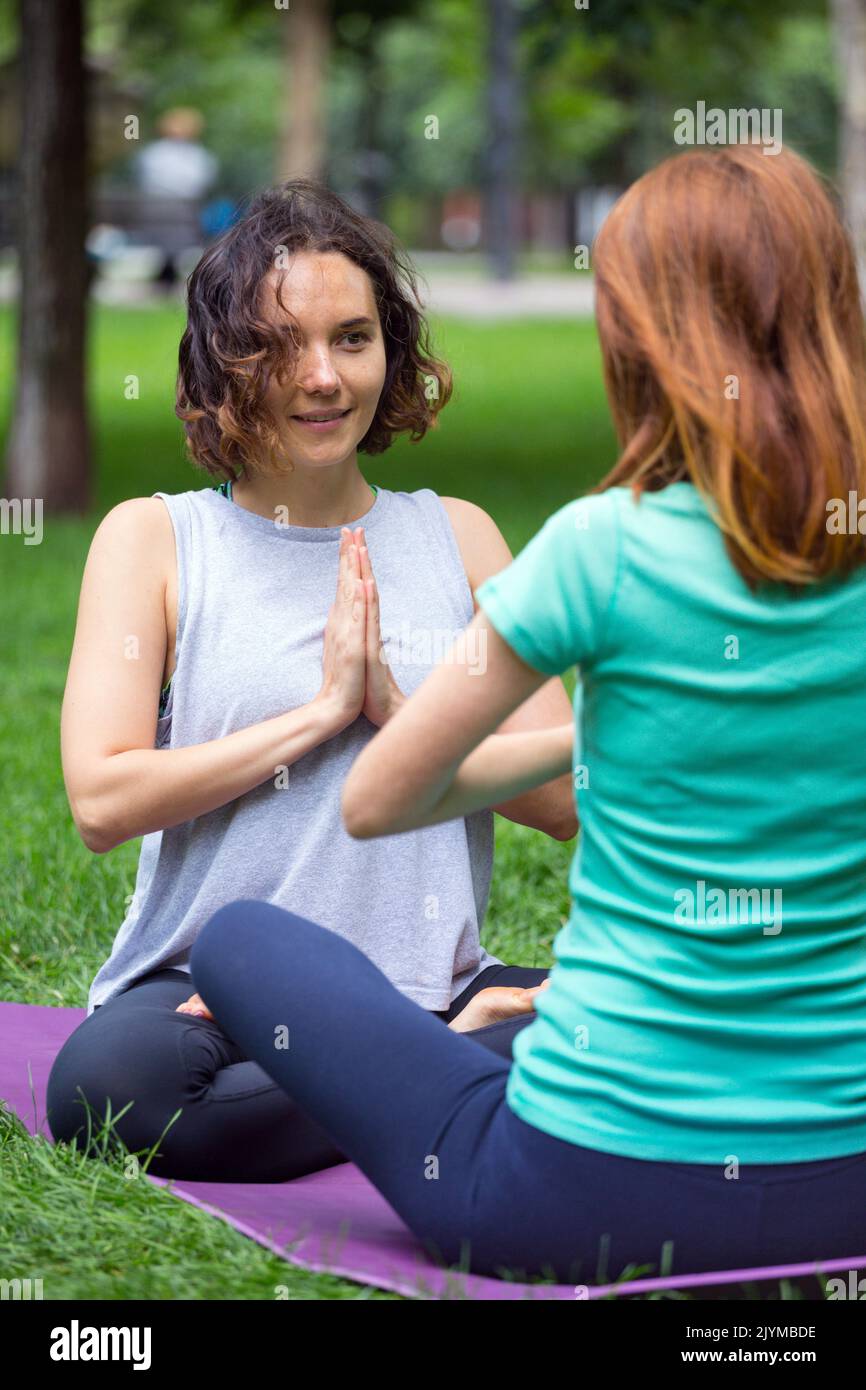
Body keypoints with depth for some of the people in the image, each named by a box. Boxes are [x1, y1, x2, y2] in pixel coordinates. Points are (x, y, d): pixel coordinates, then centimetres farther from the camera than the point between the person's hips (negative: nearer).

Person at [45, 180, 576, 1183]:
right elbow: (101, 801, -9)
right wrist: (324, 709, -9)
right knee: (107, 1080, -36)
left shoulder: (457, 536, 11)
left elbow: (568, 796, 6)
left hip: (429, 982, 1)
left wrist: (399, 710, -8)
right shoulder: (152, 538, 4)